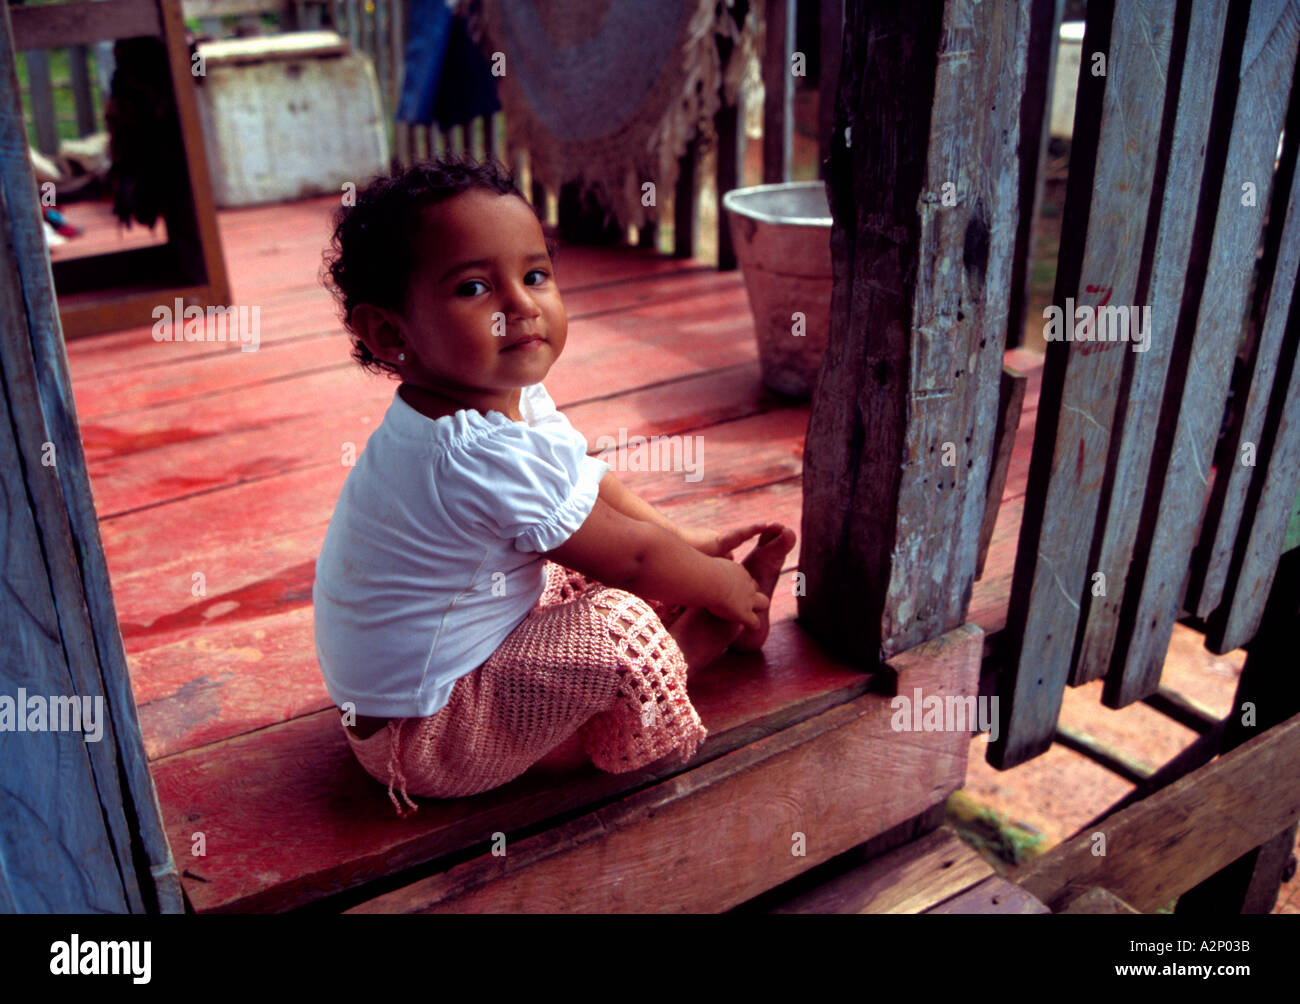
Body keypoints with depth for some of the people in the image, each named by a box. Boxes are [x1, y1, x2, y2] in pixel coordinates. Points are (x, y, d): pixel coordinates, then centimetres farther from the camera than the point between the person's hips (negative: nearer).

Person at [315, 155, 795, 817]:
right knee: (615, 627, -21)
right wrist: (725, 584, -5)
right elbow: (631, 555, -21)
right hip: (427, 742, -10)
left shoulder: (508, 397, -4)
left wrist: (692, 544, 7)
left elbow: (590, 484, 10)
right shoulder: (486, 458, -33)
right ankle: (723, 630, 6)